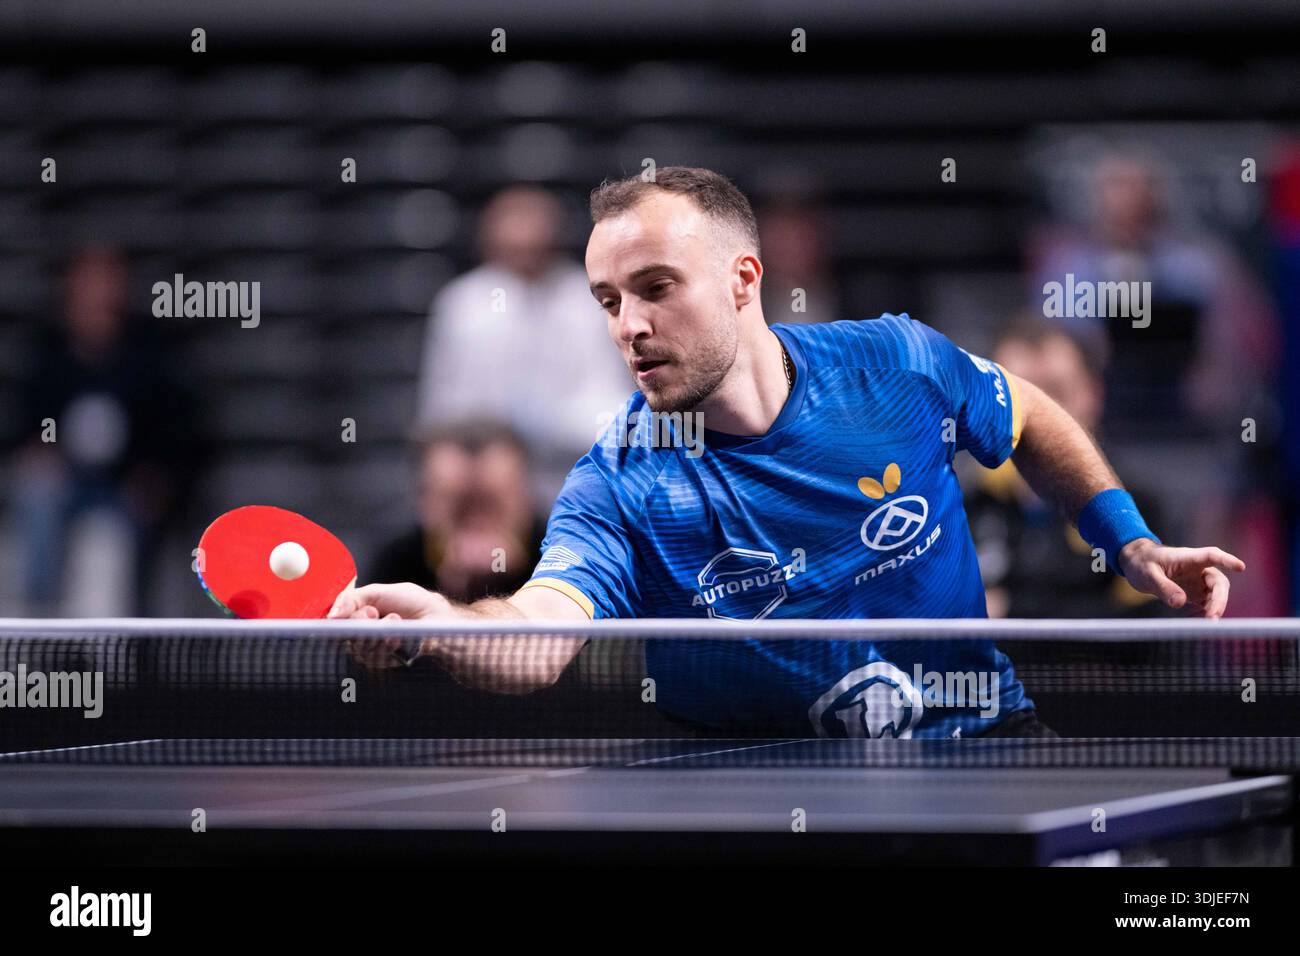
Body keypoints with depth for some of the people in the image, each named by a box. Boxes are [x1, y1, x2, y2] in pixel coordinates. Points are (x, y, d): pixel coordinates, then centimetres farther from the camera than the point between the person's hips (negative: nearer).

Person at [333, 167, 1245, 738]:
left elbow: (1031, 420, 16)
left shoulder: (899, 365, -8)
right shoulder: (620, 489, -16)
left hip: (982, 732, 1)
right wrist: (440, 623, -58)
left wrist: (1132, 545, 7)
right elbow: (537, 637, -36)